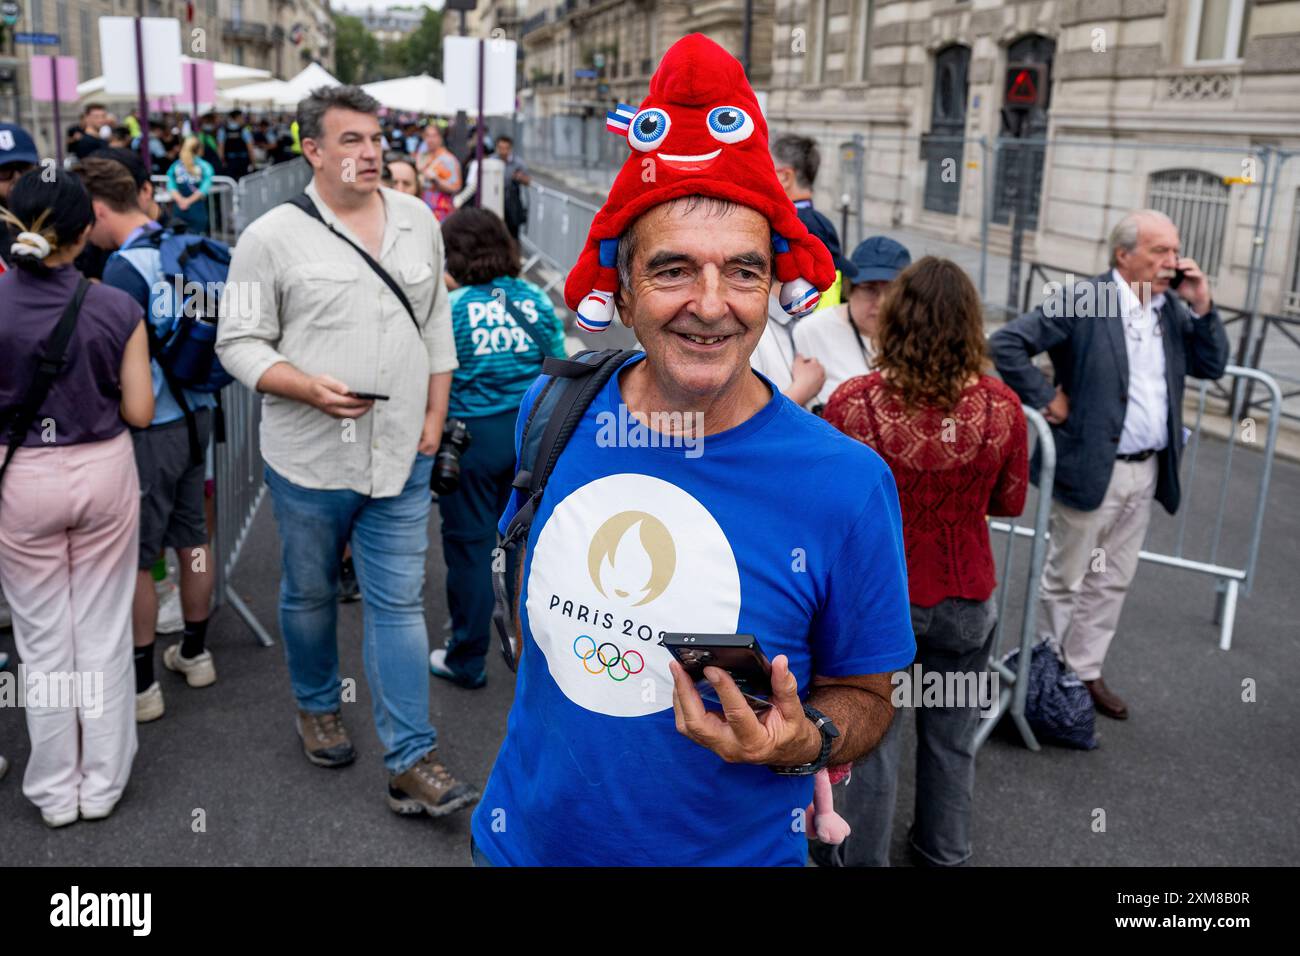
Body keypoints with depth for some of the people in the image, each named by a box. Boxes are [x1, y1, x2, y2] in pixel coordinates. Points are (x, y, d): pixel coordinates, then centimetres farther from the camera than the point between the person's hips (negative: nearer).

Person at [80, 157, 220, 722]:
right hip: (195, 414, 8)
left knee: (135, 557, 3)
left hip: (150, 427, -8)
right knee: (192, 537, 17)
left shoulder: (126, 267, -19)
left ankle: (141, 684, 12)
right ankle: (195, 653, 31)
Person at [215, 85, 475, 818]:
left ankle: (413, 763, 7)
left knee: (400, 603, 2)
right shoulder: (273, 237, -7)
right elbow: (240, 343, -4)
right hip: (311, 457, -2)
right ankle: (318, 707, 42)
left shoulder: (419, 222, 6)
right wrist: (310, 388, -20)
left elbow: (438, 325, 12)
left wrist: (435, 415, 6)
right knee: (310, 595, 16)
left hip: (402, 456, 2)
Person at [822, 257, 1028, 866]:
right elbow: (1010, 503, 1)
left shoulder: (853, 403, -20)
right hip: (967, 599, 2)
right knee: (952, 736, 22)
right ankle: (944, 852, 41)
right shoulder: (1001, 407, -14)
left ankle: (859, 858, 31)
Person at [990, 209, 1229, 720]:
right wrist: (1045, 398, -15)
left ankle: (1085, 671, 31)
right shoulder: (1083, 300, -14)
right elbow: (1007, 343, -17)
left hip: (1147, 472, 7)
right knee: (1065, 579, 8)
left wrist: (1203, 306, -3)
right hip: (1091, 467, -7)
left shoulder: (1172, 308, 7)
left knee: (1112, 582, 16)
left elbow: (1212, 366, 10)